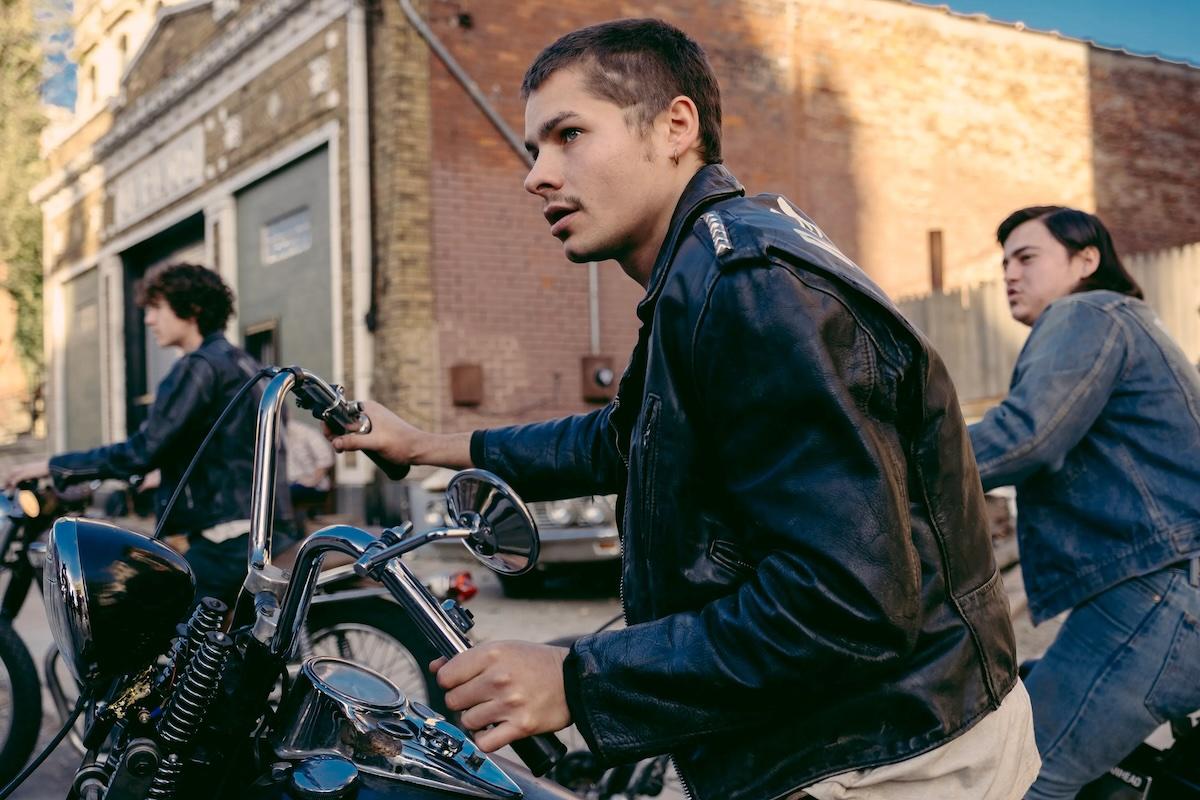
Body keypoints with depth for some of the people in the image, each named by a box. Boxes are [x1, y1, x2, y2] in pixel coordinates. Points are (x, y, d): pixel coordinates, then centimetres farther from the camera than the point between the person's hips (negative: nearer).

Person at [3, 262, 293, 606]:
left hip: (229, 540, -10)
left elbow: (143, 450, -16)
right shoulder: (240, 361, 19)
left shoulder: (199, 366, -11)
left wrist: (54, 467, -9)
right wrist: (168, 477, 38)